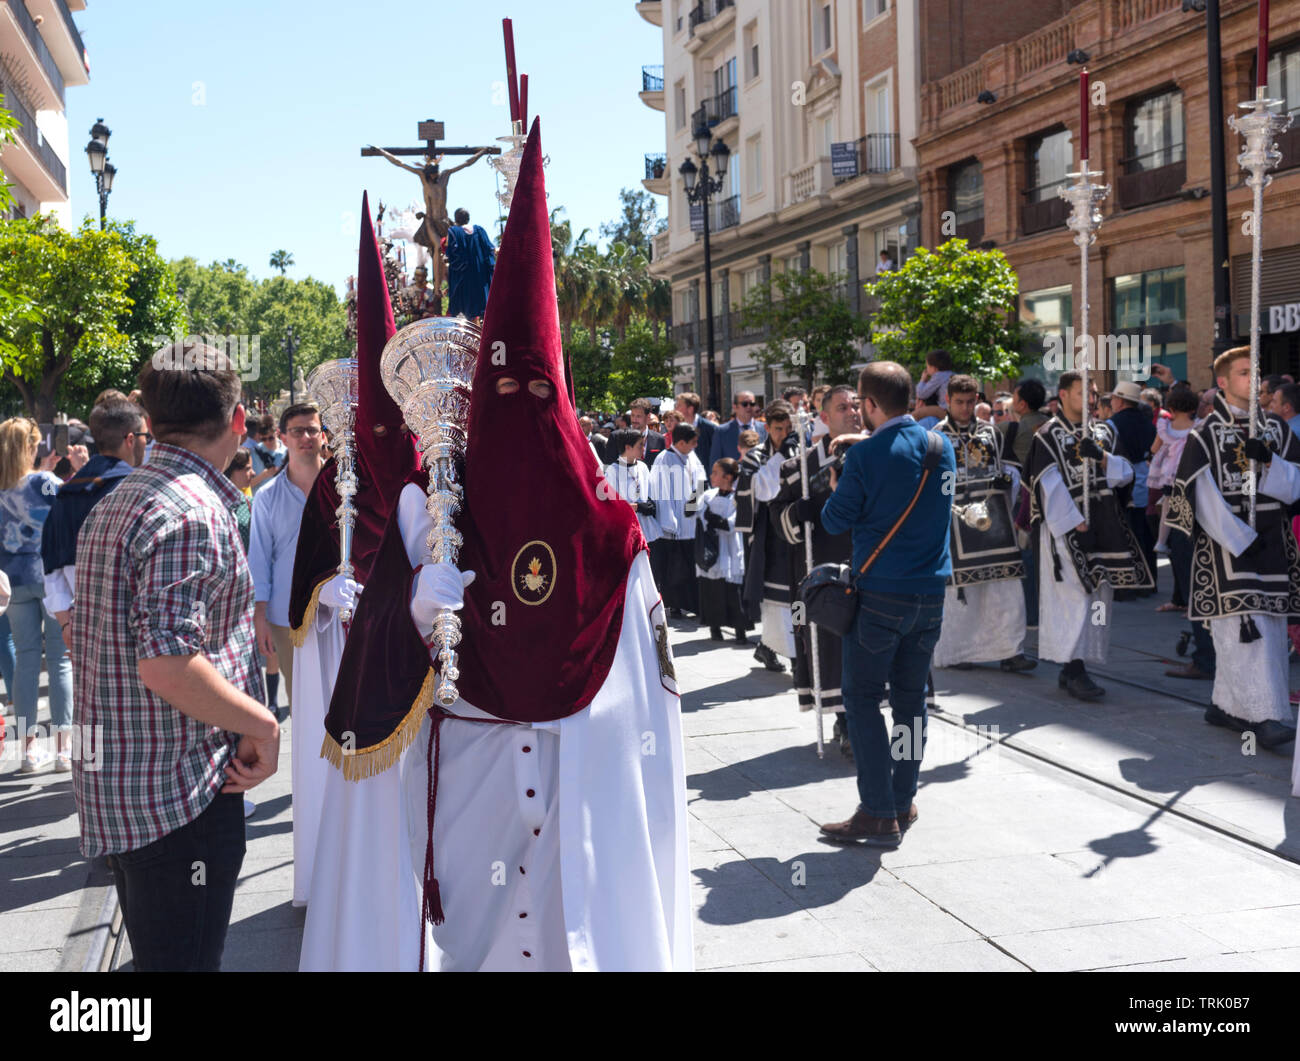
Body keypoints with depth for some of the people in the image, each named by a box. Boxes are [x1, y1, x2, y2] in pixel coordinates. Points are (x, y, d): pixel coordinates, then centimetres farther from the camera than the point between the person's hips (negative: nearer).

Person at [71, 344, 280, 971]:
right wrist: (264, 726, -15)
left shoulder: (115, 503, 11)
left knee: (154, 954, 22)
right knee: (185, 959, 0)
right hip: (182, 790, -9)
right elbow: (165, 663, -27)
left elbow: (82, 634, 19)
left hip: (115, 782, 10)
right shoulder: (194, 513, -19)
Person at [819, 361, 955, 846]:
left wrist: (836, 489, 14)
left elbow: (835, 521, -7)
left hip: (881, 593, -6)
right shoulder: (941, 446, 4)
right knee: (911, 697, 13)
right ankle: (903, 801, 20)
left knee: (862, 698, 1)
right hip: (931, 590, 6)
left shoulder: (866, 455, -15)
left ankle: (879, 814, -1)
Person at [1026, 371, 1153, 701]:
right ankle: (1074, 669, -9)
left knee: (1098, 595, 6)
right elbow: (1051, 485, -10)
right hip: (1066, 525, -6)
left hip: (1104, 525, 6)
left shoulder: (1103, 432, 14)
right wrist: (1077, 525, -16)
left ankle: (1072, 667, 13)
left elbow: (1124, 473, 8)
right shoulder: (1048, 435, -3)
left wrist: (1101, 457, -12)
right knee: (1076, 596, -12)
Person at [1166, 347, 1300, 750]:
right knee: (1244, 628, -12)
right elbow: (1204, 498, -8)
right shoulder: (1205, 434, -2)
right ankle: (1263, 716, -13)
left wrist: (1268, 461, -13)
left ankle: (1226, 704, 20)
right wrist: (1241, 540, -15)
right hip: (1226, 544, -5)